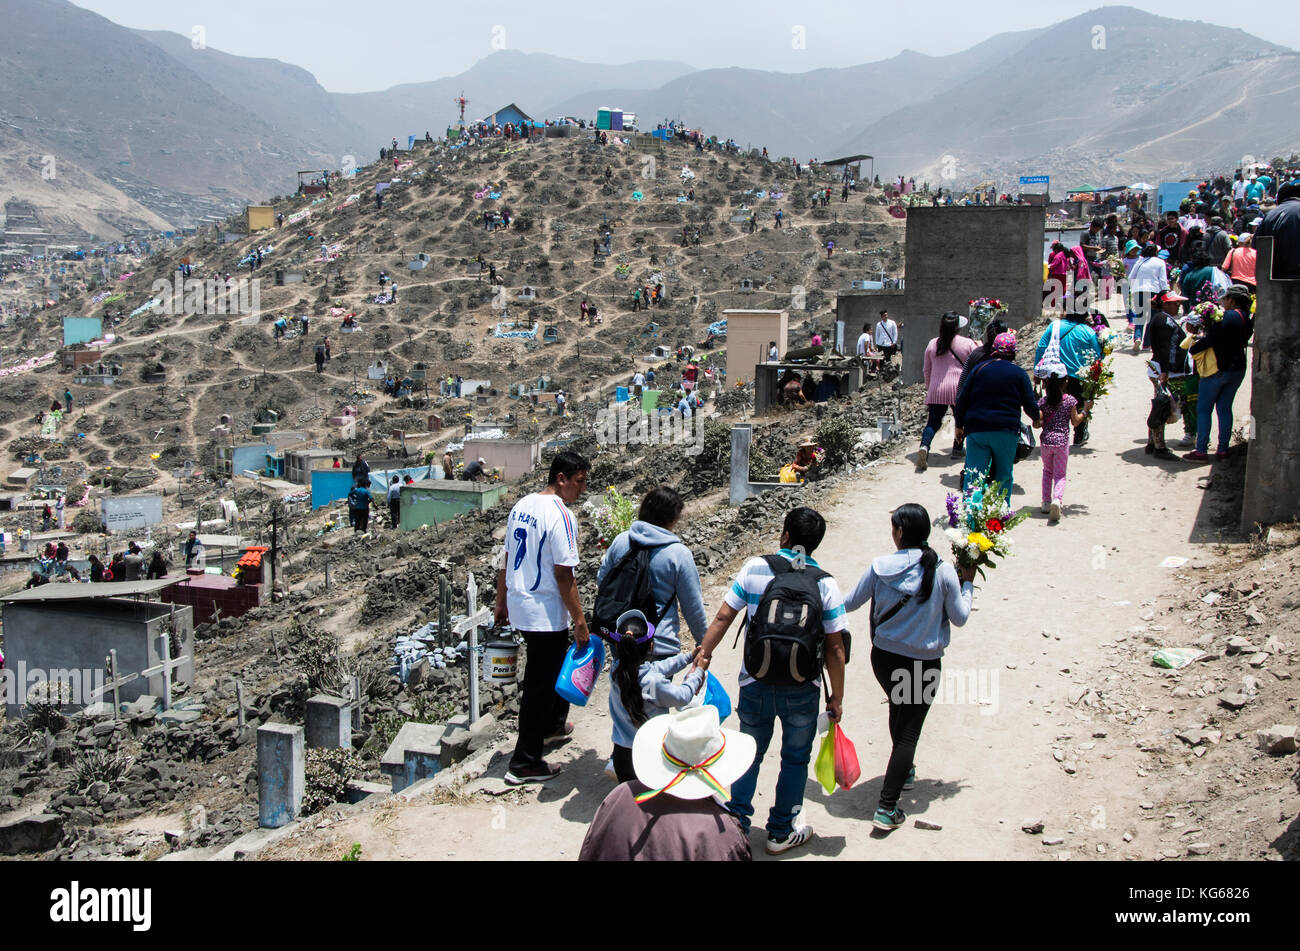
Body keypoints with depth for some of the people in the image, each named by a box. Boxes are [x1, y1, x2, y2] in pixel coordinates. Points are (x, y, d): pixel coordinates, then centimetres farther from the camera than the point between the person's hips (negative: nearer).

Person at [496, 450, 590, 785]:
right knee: (539, 683, 1)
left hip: (518, 607, 9)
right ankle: (525, 764, 8)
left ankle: (553, 722, 49)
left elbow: (507, 561, 13)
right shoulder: (560, 516, -19)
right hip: (546, 615, -9)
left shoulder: (522, 506, 7)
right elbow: (563, 575, -20)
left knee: (550, 667, 29)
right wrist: (580, 622, -14)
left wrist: (502, 603, 22)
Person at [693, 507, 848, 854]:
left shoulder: (755, 568, -8)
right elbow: (834, 647, -8)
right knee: (795, 759, 18)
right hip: (802, 691, -1)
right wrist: (837, 697, 2)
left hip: (755, 685, 1)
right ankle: (781, 833, 28)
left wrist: (703, 656, 0)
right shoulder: (825, 584, -8)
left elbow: (723, 617, -9)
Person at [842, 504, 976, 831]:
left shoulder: (880, 567, -12)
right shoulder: (943, 571, -15)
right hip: (923, 664, -3)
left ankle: (905, 770, 51)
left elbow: (850, 603, 0)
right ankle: (886, 809, -1)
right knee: (909, 730, 4)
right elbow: (960, 617, -4)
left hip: (884, 657, 3)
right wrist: (967, 583, 11)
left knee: (898, 710, 29)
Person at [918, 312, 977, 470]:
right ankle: (958, 448, 29)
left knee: (933, 422, 0)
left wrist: (929, 389, 27)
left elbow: (927, 370, 15)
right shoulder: (968, 344, -2)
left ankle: (924, 446, -24)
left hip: (936, 390, 2)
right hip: (959, 389, -2)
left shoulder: (932, 344, 7)